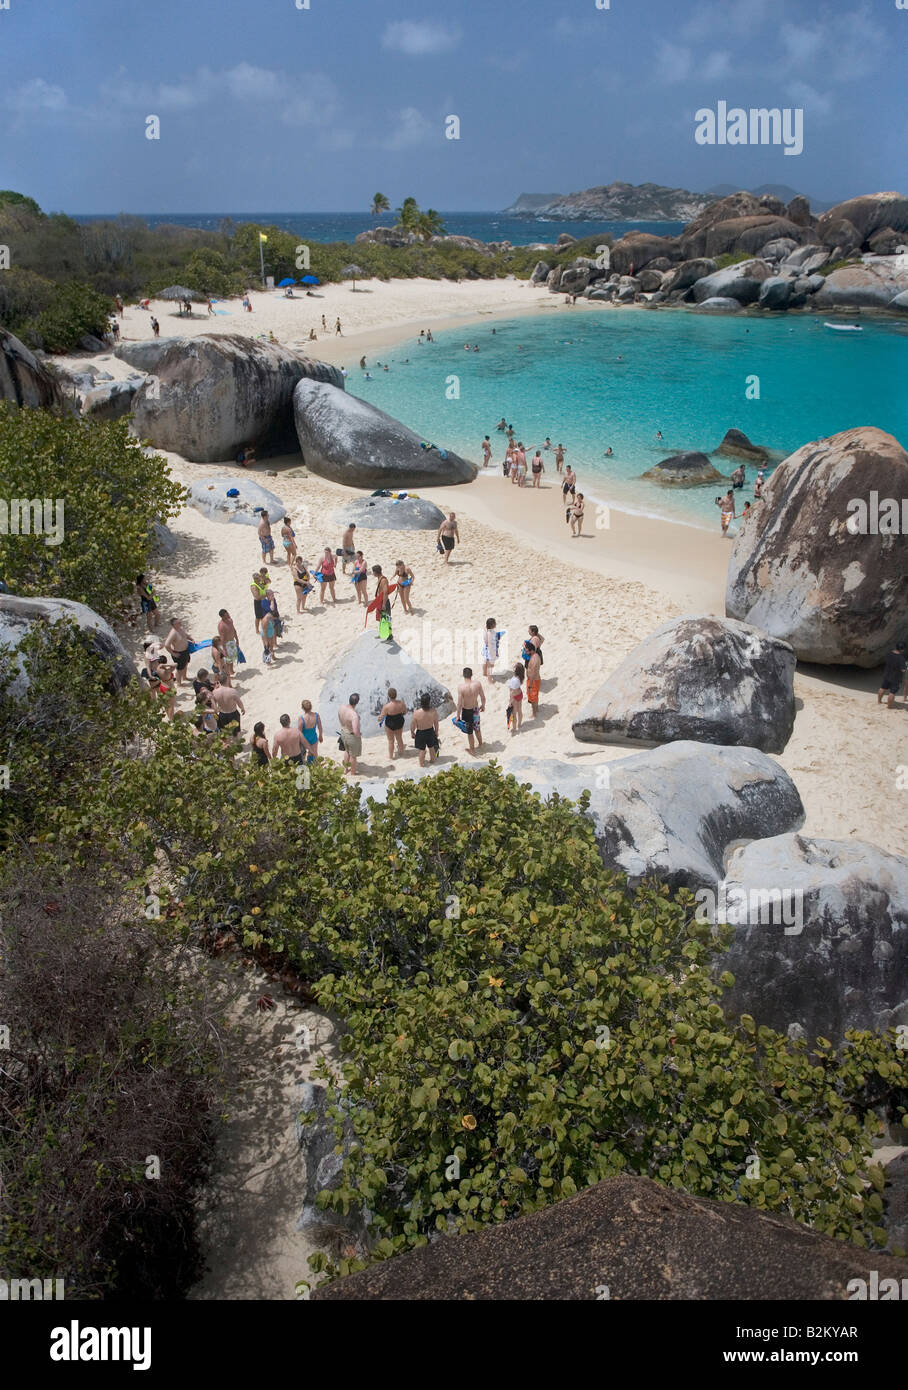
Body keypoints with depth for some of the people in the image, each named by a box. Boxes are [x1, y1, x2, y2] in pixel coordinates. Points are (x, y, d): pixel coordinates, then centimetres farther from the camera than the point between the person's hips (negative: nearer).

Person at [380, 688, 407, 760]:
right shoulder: (401, 703, -17)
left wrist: (379, 717, 6)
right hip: (400, 722, 4)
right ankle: (401, 754, 46)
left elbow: (382, 716, -17)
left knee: (391, 741, 16)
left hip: (390, 724, -4)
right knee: (399, 739, 26)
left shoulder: (387, 706, -29)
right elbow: (405, 712, 0)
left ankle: (391, 757, 32)